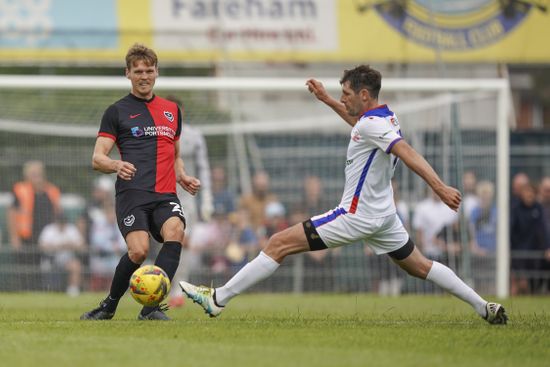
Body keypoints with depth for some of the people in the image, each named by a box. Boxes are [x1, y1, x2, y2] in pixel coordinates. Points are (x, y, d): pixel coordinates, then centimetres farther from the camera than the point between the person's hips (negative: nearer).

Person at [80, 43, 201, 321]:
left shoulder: (172, 110, 22)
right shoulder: (117, 111, 8)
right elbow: (97, 159, 2)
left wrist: (182, 177, 12)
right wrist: (116, 165, -20)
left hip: (165, 194, 4)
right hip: (132, 193, -3)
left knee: (175, 232, -28)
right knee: (139, 250, -24)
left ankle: (151, 307, -28)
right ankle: (109, 305, 1)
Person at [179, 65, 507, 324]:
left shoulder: (372, 125, -21)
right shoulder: (386, 117, 7)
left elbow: (408, 153, -33)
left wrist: (439, 187, -44)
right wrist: (326, 99, 29)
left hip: (357, 215, -10)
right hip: (383, 212, 10)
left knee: (280, 244, -9)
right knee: (419, 266, 20)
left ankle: (218, 299, -10)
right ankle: (484, 307, 16)